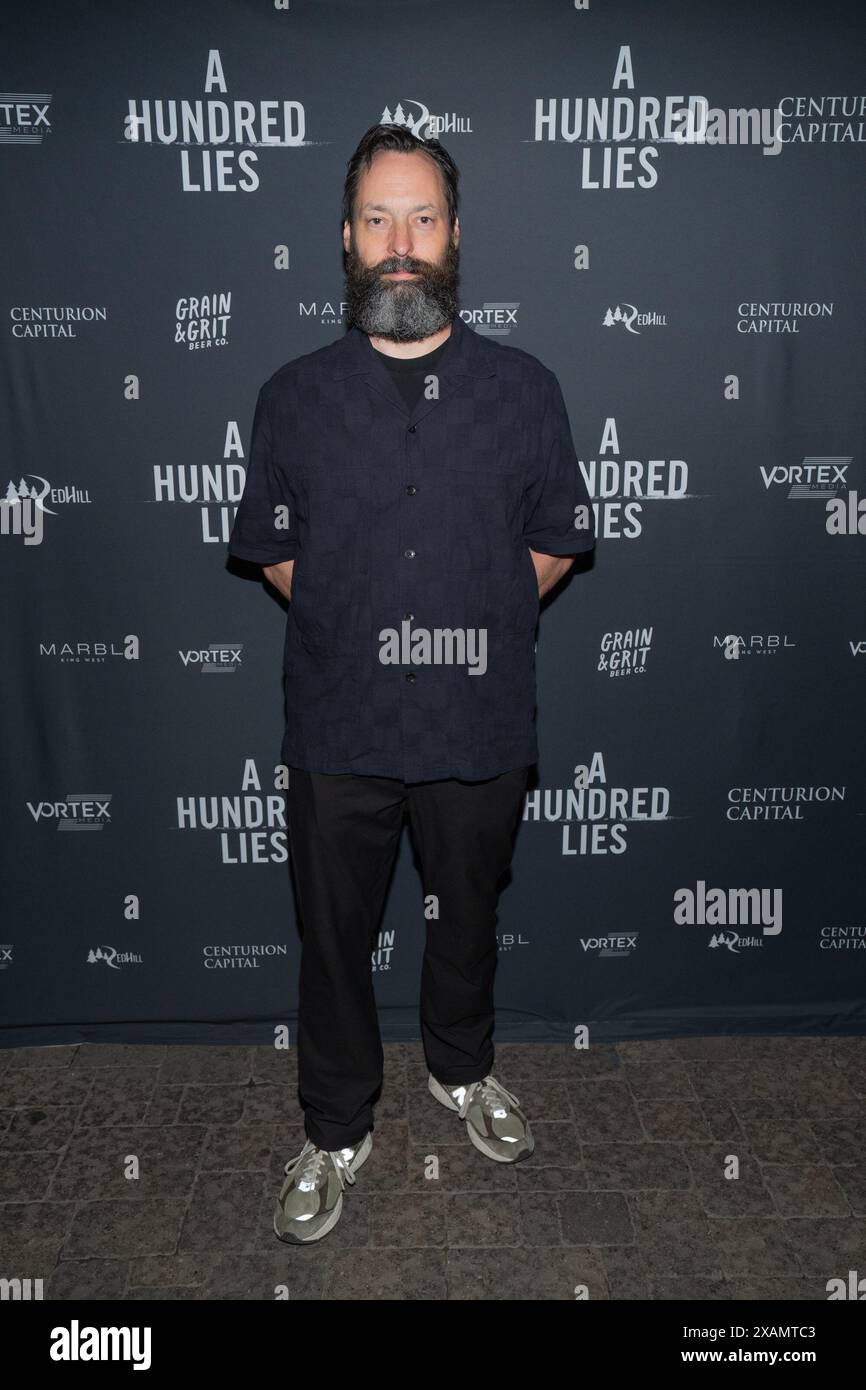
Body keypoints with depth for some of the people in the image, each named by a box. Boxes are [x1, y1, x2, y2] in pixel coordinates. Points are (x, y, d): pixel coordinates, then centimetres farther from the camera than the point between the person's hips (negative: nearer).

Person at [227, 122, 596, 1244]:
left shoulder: (524, 388, -1)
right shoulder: (295, 395, -1)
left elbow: (558, 540, 6)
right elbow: (272, 550, 7)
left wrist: (479, 617, -2)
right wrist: (360, 620, -1)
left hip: (480, 727, 1)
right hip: (338, 730, 0)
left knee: (468, 916, 20)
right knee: (334, 936, 13)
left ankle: (461, 1067, 49)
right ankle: (336, 1132, 37)